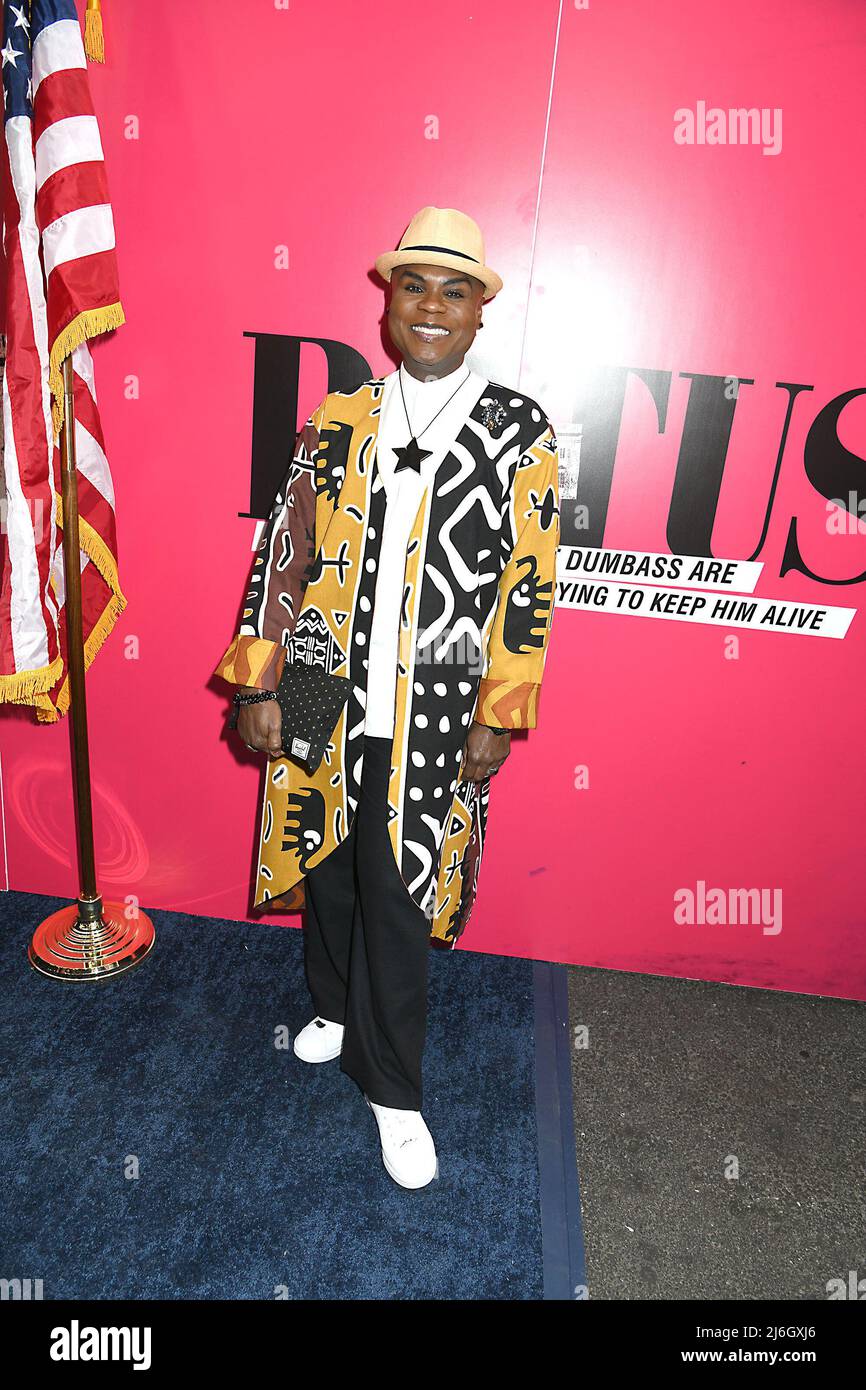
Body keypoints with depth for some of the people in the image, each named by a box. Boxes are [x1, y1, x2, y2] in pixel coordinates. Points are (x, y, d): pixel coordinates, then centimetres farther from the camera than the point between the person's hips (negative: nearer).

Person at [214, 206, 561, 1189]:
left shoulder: (520, 433, -2)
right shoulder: (339, 421, 5)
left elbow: (529, 584, -3)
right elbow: (285, 551, 5)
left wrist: (499, 714, -5)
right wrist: (258, 685, 0)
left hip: (432, 718, -3)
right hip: (325, 701, 3)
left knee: (395, 896, 5)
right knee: (326, 867, 19)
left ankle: (392, 1090, 28)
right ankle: (335, 1007, 48)